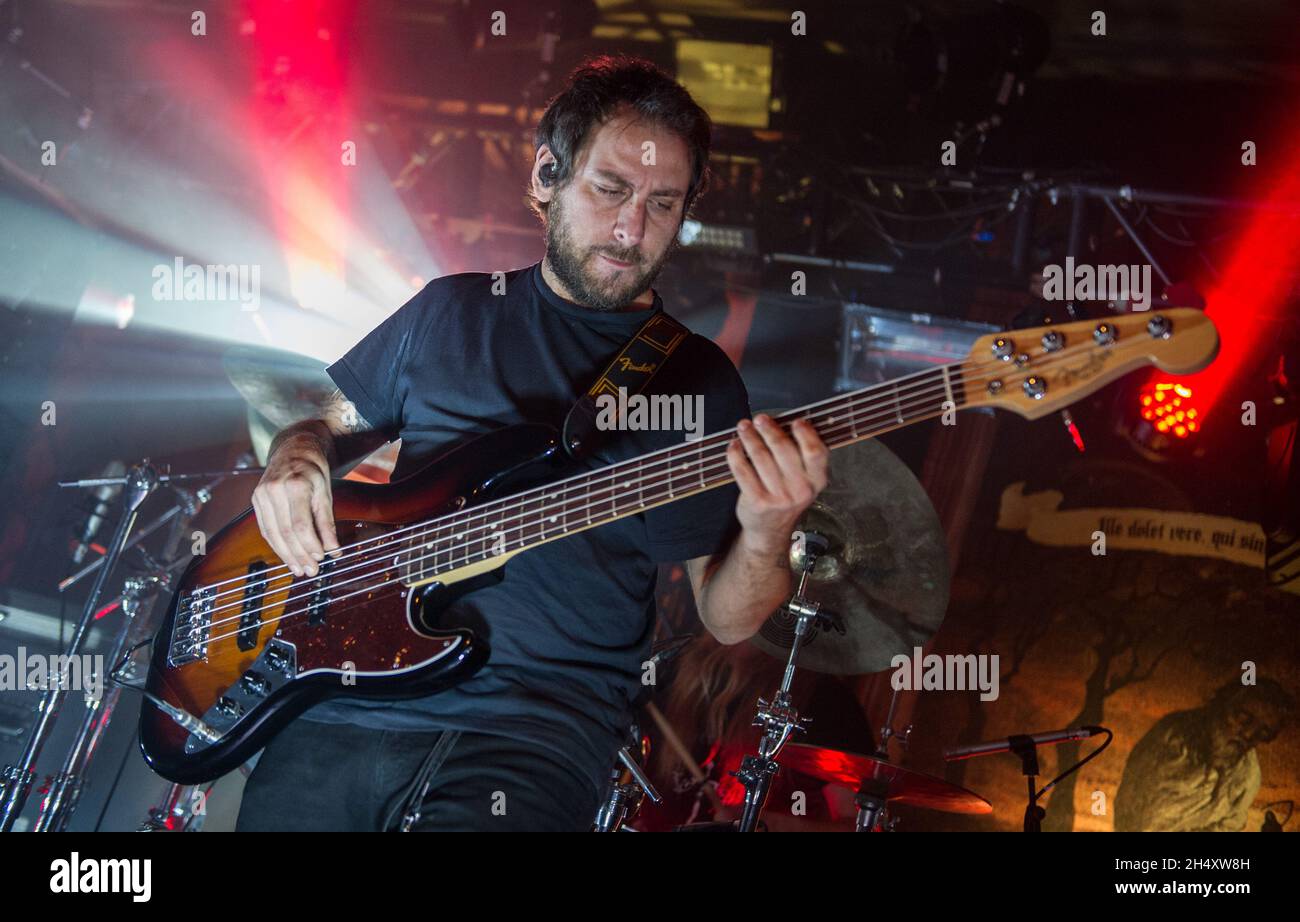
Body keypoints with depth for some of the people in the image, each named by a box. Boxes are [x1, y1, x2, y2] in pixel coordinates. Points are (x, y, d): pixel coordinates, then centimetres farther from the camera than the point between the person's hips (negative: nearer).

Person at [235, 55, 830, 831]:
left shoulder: (699, 383, 6)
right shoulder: (450, 311, 14)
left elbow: (726, 618, 4)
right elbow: (333, 423, 25)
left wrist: (766, 538, -18)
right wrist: (297, 462, 2)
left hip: (536, 736, -3)